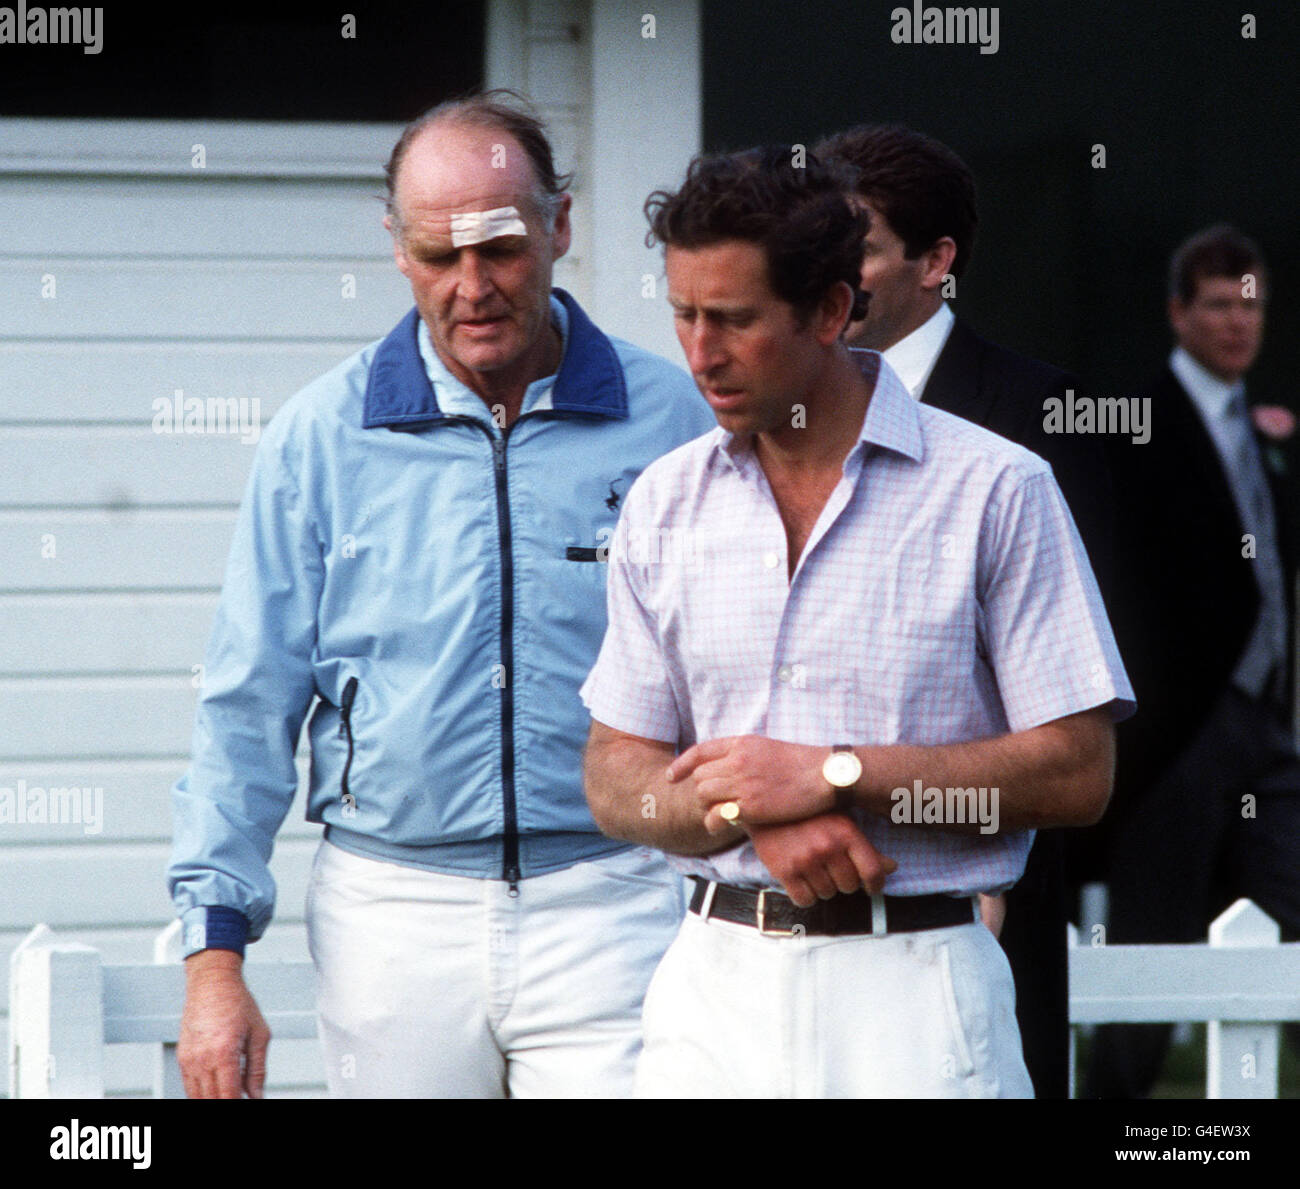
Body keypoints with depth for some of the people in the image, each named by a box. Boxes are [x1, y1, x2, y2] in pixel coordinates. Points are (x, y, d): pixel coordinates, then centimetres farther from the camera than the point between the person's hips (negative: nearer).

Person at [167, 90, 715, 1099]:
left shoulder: (671, 419, 2)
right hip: (392, 919, 1)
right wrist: (215, 954, -1)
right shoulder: (323, 436, 3)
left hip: (613, 911, -1)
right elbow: (248, 708, 5)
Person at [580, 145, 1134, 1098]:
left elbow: (1077, 772, -6)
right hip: (717, 976, 3)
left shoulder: (994, 492, -3)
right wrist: (751, 813, -10)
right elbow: (617, 781, 11)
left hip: (914, 991, -3)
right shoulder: (664, 504, 10)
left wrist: (834, 775, -12)